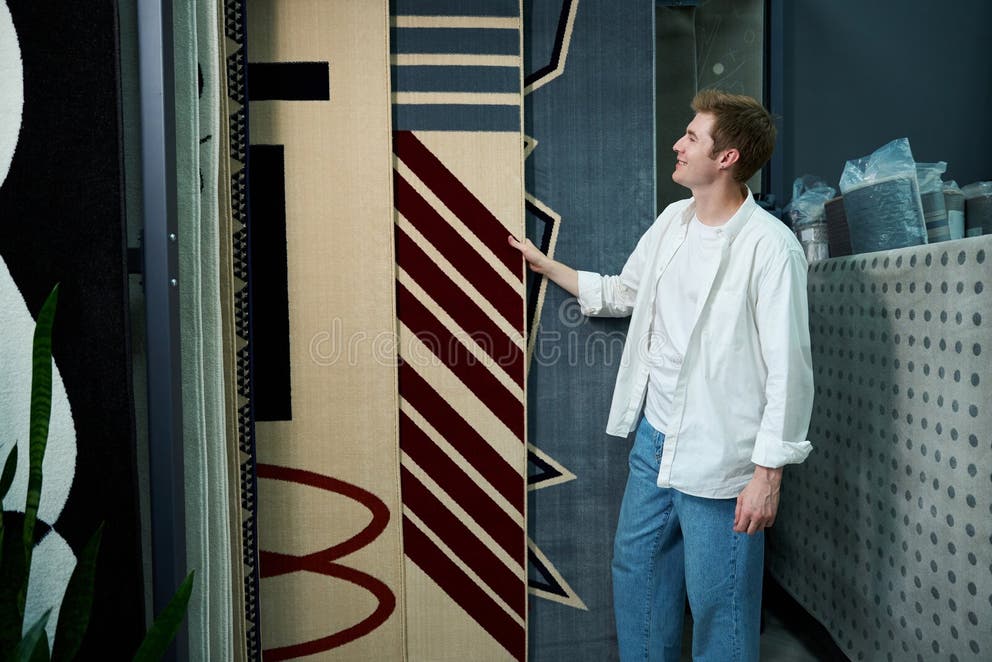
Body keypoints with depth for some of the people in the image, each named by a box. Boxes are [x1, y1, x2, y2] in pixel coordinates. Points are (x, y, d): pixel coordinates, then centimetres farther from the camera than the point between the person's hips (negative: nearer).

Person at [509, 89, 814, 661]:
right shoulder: (672, 221, 6)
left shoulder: (770, 246, -17)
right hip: (655, 436, 8)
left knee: (717, 604, 7)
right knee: (637, 568, 21)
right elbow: (621, 294, 20)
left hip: (719, 459, -7)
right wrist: (541, 262, 21)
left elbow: (788, 370, -17)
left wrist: (768, 473, -16)